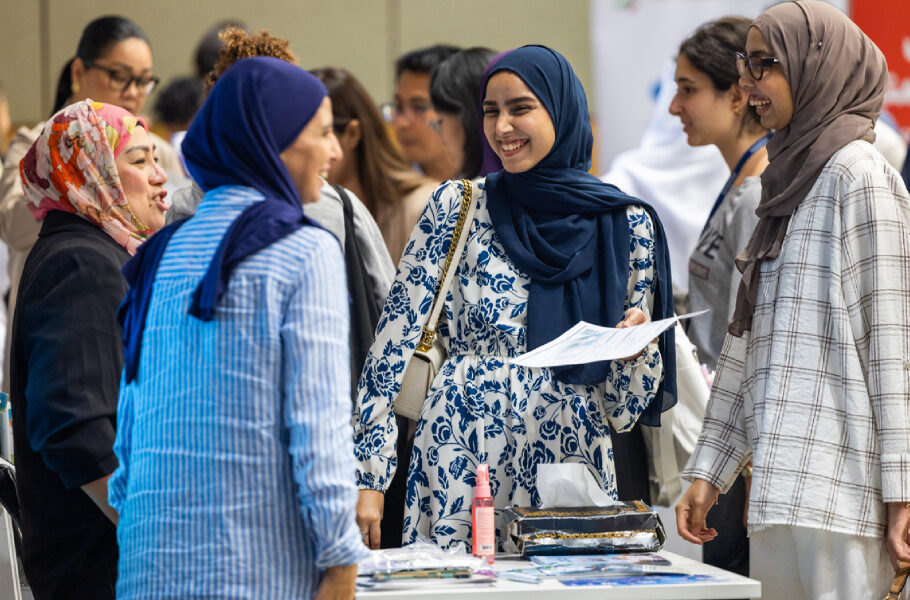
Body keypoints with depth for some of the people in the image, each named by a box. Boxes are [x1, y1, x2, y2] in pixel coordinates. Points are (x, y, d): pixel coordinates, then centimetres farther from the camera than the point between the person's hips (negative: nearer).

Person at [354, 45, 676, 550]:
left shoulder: (625, 225, 4)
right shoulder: (457, 208, 1)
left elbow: (626, 408, 7)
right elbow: (395, 342, 0)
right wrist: (368, 476, -7)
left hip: (570, 461, 1)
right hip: (461, 458, -1)